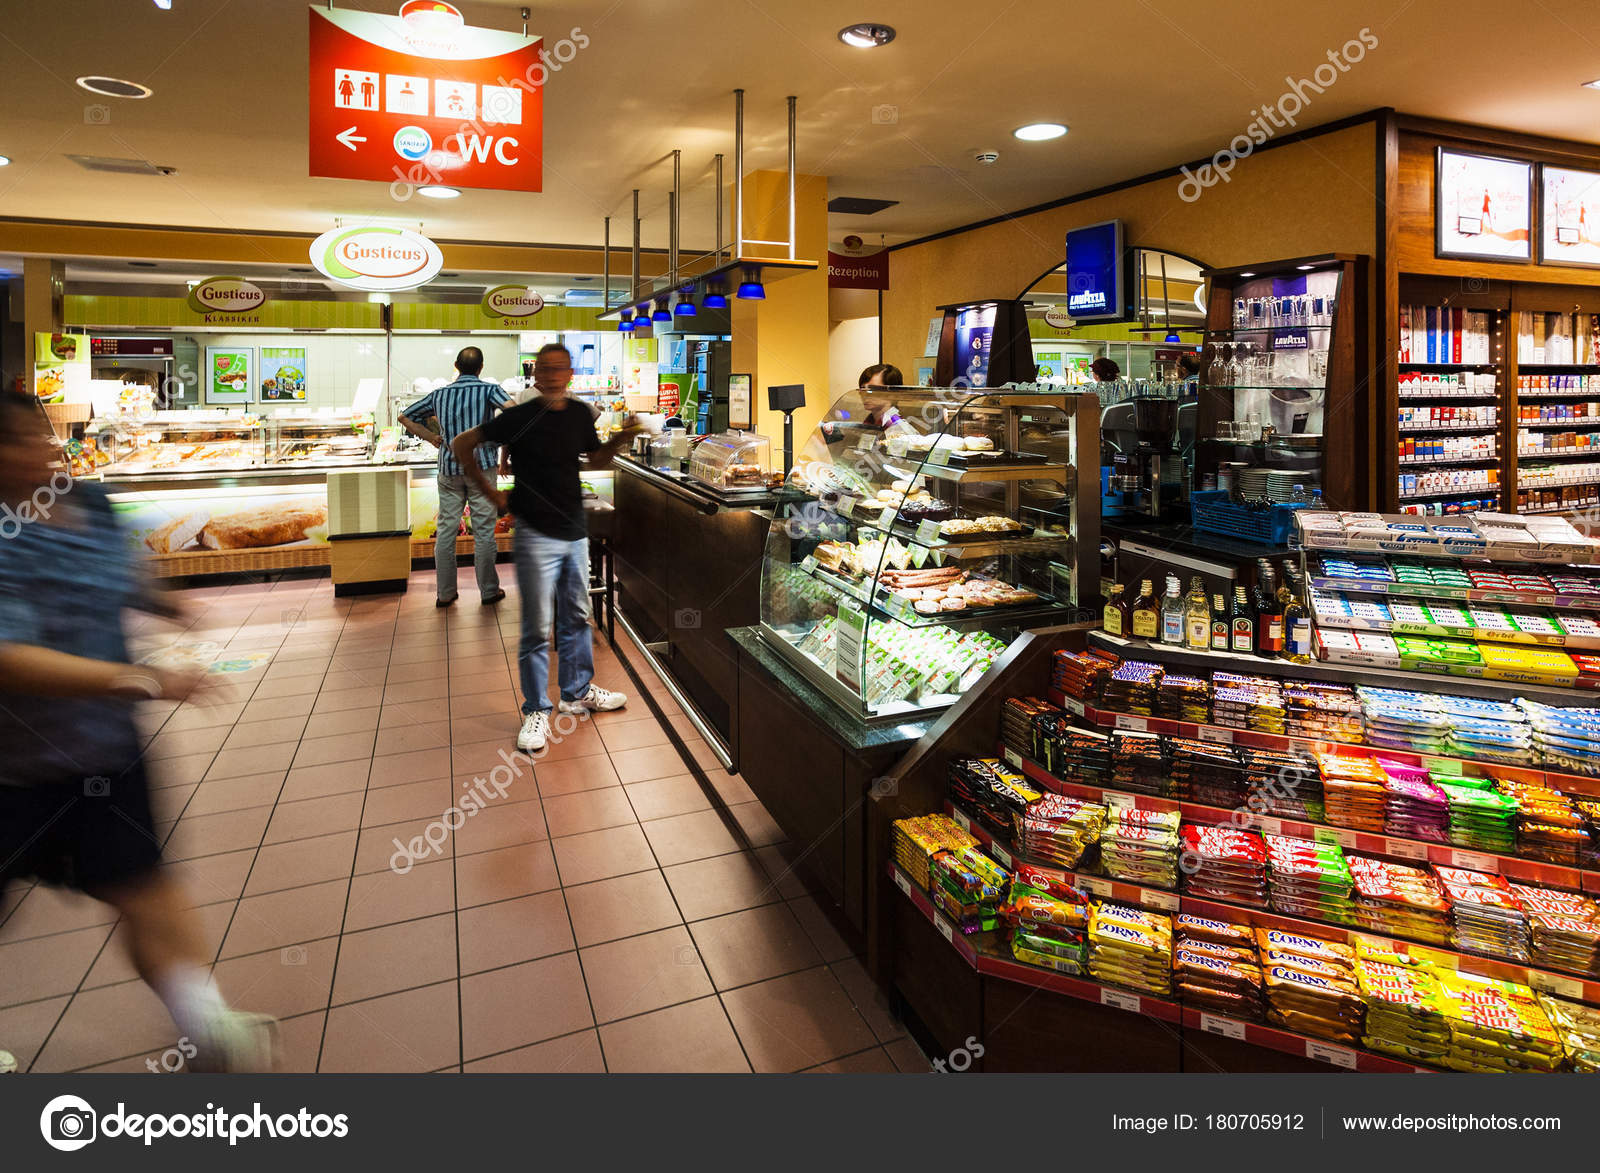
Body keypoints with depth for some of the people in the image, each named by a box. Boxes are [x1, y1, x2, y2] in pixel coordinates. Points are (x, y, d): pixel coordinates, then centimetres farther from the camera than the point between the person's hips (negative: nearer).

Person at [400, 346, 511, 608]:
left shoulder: (439, 394, 10)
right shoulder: (489, 390, -2)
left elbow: (405, 417, 17)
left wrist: (432, 437, 14)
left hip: (449, 469, 3)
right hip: (482, 467, -3)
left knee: (446, 530, 8)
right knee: (483, 530, 3)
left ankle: (445, 593, 11)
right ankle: (489, 591, 10)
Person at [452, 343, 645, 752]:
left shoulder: (580, 414, 5)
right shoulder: (520, 417, -11)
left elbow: (596, 459, 18)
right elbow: (461, 445, -4)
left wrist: (621, 439, -1)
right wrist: (490, 492, -5)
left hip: (575, 533, 6)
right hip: (536, 535, -6)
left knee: (576, 617, 17)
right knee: (537, 628, -1)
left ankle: (578, 691, 34)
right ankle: (536, 711, 12)